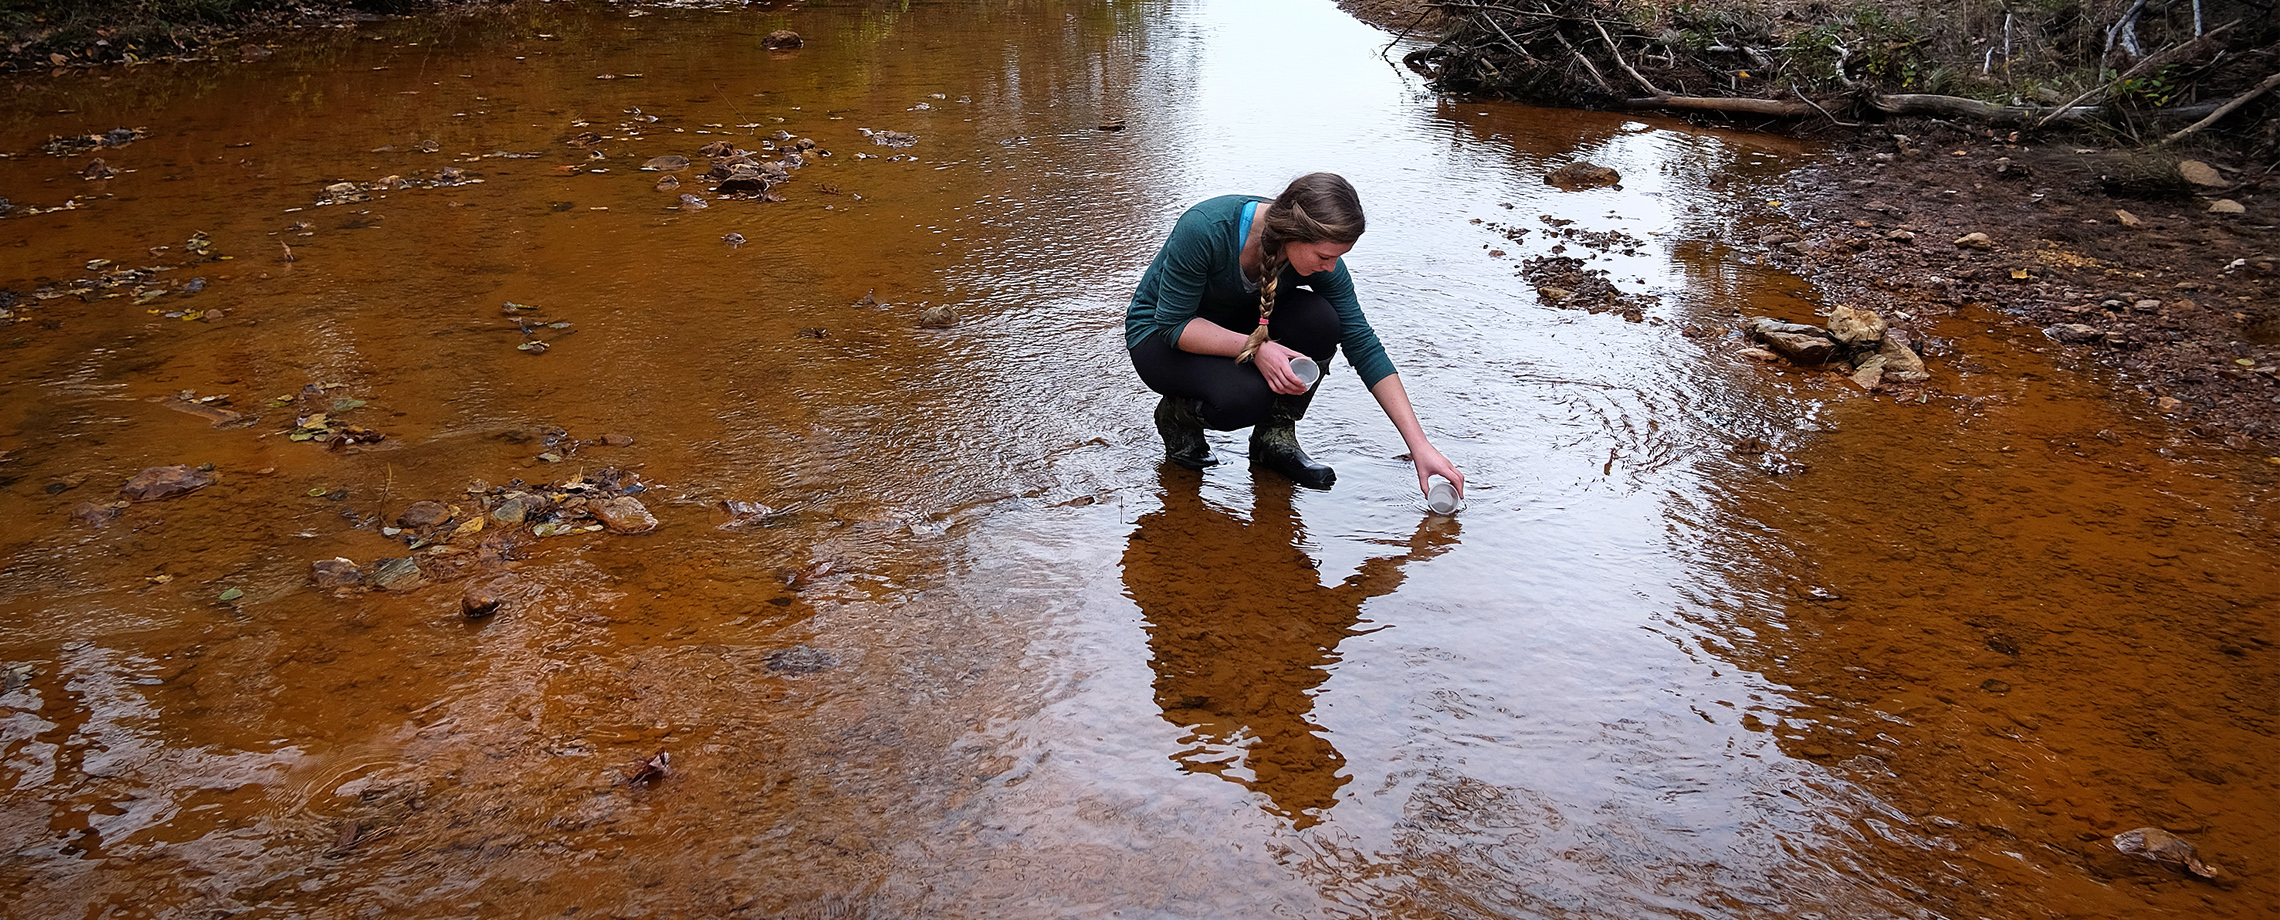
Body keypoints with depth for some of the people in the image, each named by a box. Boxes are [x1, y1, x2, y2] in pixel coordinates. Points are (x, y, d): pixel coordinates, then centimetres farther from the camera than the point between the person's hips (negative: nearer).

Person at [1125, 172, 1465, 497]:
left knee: (1319, 320, -26)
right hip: (1162, 337, -4)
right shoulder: (1204, 229, -35)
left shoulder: (1319, 252, -21)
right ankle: (1178, 413, -1)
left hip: (1238, 322, 5)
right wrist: (1254, 347, -40)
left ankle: (1276, 437, -6)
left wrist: (1420, 445, -21)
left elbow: (1364, 347, -17)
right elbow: (1172, 323, -26)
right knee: (1247, 395, -35)